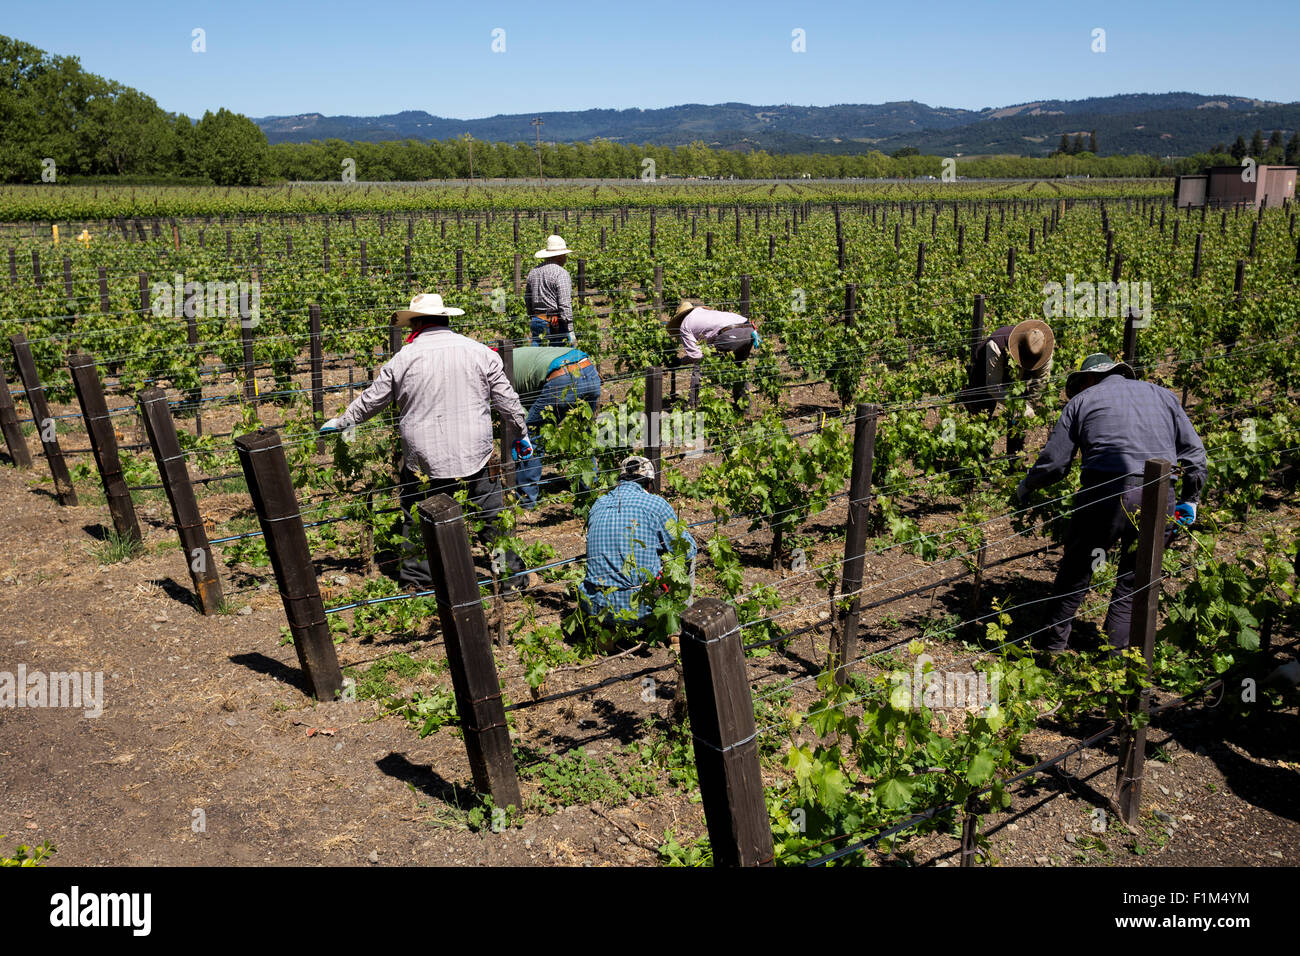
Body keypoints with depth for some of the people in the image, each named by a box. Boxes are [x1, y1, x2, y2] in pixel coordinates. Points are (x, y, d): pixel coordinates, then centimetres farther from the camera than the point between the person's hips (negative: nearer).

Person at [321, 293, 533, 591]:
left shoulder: (403, 359, -2)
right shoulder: (481, 352, 1)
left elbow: (371, 400, 8)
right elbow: (506, 398, 7)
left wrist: (341, 422, 25)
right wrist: (522, 434, 21)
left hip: (425, 458, -1)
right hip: (475, 455, 1)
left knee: (418, 520, 15)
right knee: (493, 514, 11)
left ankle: (417, 578, 23)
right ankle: (511, 574, 18)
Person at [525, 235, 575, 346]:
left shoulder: (533, 272, 11)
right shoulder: (561, 273, -11)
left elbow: (527, 301, 18)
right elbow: (565, 304, -16)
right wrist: (570, 331, -15)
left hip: (536, 321, 7)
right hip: (556, 323, -6)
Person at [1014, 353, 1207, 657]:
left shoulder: (1082, 400, 13)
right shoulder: (1163, 395, 22)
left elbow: (1054, 462, 6)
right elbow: (1194, 452, 18)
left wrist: (1026, 486, 23)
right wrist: (1191, 499, 27)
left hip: (1105, 496, -2)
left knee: (1076, 571, 16)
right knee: (1134, 581, 17)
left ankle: (1055, 642, 24)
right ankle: (1115, 649, 19)